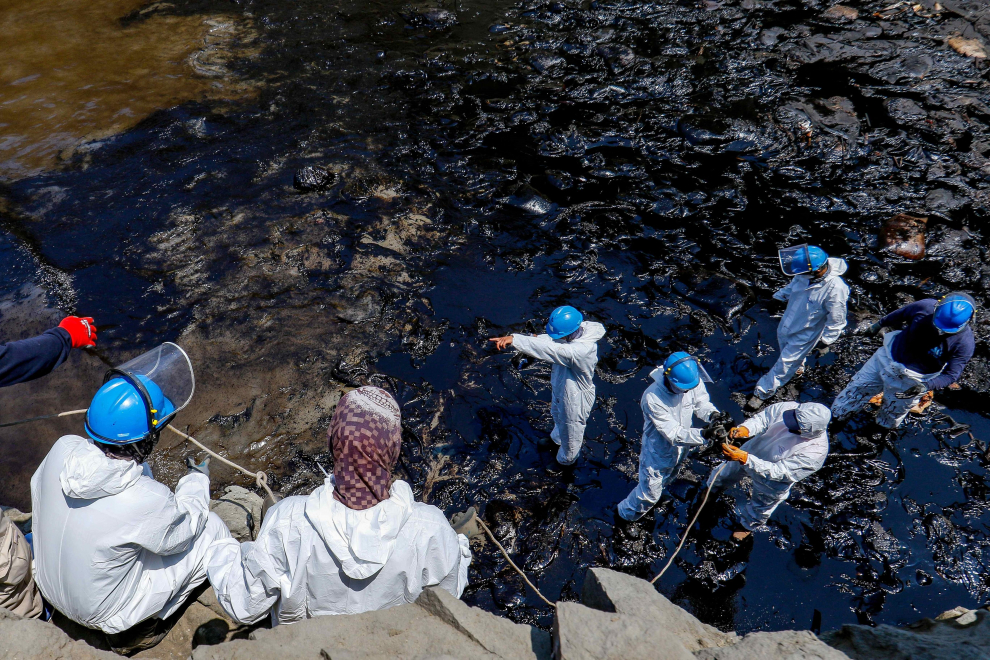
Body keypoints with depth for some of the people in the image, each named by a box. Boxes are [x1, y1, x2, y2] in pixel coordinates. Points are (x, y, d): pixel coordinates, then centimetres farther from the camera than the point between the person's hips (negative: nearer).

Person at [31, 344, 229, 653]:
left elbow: (38, 487, 1)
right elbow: (181, 533, -14)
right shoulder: (146, 500, -36)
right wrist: (197, 480, 1)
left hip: (47, 584, 6)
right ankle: (135, 628, 11)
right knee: (213, 529, -1)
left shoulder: (62, 449, -22)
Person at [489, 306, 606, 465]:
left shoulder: (581, 350, -44)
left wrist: (514, 339, -55)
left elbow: (549, 349, -51)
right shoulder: (580, 330, -19)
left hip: (574, 400, -8)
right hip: (560, 389, 8)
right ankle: (557, 438, 70)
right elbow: (549, 340, -14)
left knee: (571, 432, 23)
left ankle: (566, 460, 54)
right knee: (557, 416, 37)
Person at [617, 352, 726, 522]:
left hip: (680, 447, 6)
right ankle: (627, 513, 43)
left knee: (666, 478, 34)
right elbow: (674, 434, -37)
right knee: (649, 493, 11)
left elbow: (701, 402, -9)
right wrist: (704, 434, -50)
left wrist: (712, 414, -32)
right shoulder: (653, 398, -40)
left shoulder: (692, 380, -26)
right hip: (658, 452, -6)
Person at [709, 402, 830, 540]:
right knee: (730, 472, 32)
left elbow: (777, 472, -39)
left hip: (771, 483, -4)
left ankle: (748, 525, 61)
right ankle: (714, 486, 67)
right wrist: (745, 429, -40)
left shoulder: (815, 453, -41)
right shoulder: (789, 407, -32)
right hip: (752, 450, 4)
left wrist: (744, 459, -48)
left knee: (761, 505, 28)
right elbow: (763, 417, -19)